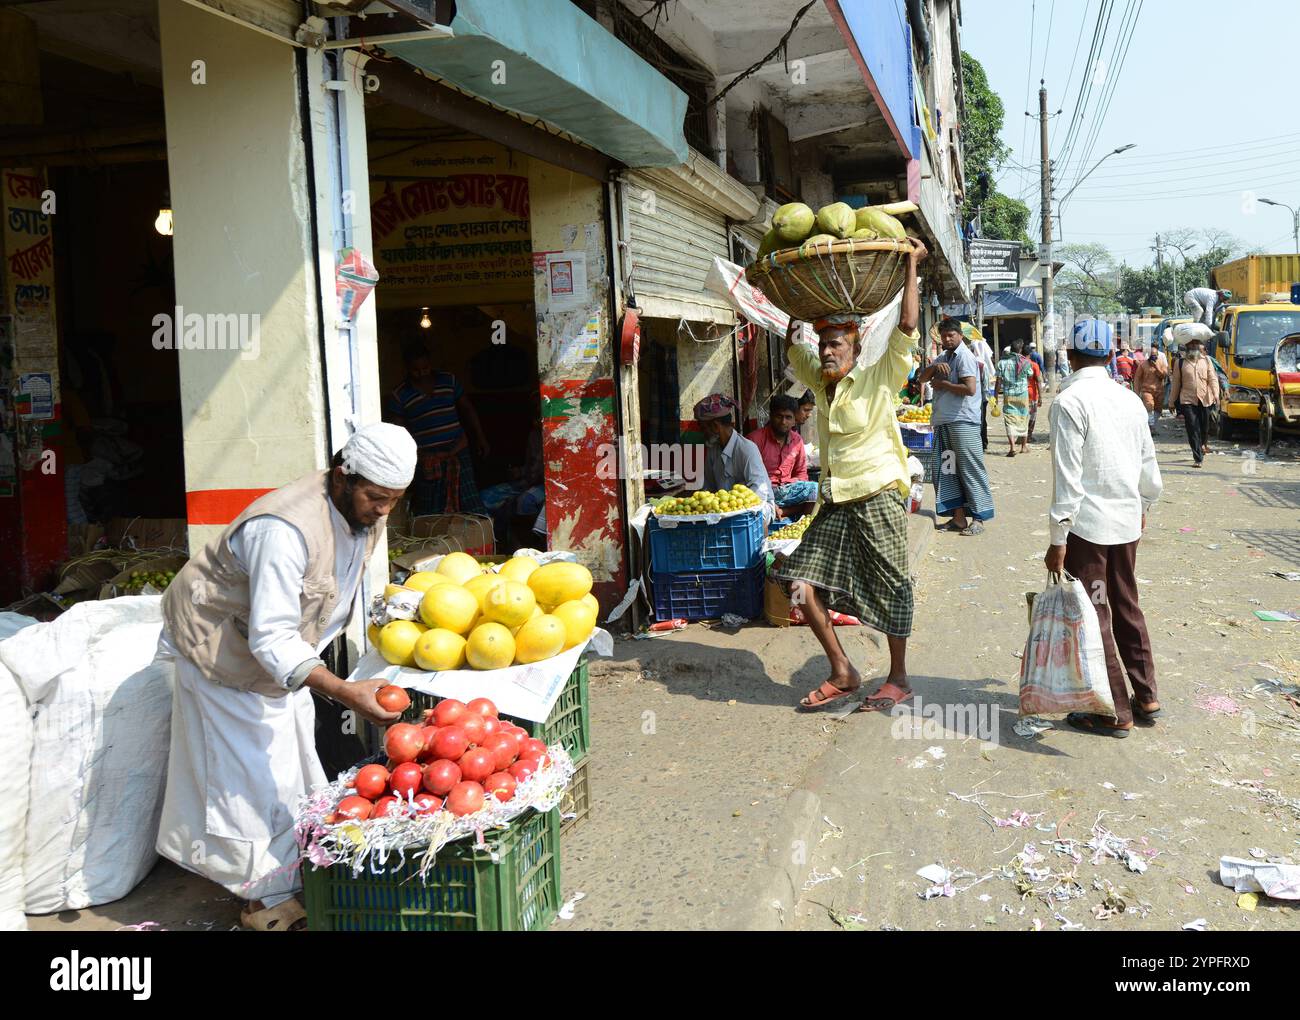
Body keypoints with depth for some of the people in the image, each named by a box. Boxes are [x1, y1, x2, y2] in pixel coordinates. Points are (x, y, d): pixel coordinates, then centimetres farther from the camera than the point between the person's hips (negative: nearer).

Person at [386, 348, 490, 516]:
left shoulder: (449, 381, 6)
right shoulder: (399, 396, -3)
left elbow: (467, 409, 15)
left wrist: (480, 437, 11)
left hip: (458, 453, 2)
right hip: (426, 462, -2)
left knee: (469, 507, -3)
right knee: (430, 514, 1)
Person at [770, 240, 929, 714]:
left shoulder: (878, 378, -5)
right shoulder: (820, 379, 11)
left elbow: (908, 326, -15)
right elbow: (791, 344, 26)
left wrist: (911, 266, -9)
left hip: (878, 497, -6)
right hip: (836, 501, 6)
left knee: (890, 587, 1)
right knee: (800, 579, -1)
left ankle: (898, 679, 15)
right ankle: (842, 671, 9)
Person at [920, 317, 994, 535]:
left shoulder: (964, 356, -8)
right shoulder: (943, 357, 18)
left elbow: (970, 388, -19)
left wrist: (943, 384, -8)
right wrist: (935, 367, -8)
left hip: (962, 421, -8)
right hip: (943, 421, 9)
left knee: (970, 469, -4)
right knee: (946, 469, 7)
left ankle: (978, 517, 0)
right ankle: (958, 516, 13)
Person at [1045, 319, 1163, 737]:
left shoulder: (1069, 401, -13)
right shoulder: (1129, 399, 6)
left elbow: (1067, 476, -17)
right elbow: (1149, 463, 12)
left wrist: (1058, 538, -13)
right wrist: (1145, 505, 30)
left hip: (1087, 524, -7)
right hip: (1127, 521, 7)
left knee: (1093, 616, 3)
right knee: (1127, 607, 20)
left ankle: (1116, 712, 10)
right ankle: (1146, 697, 28)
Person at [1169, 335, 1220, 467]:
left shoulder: (1206, 361, 8)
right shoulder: (1180, 363, 4)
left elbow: (1213, 378, 2)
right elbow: (1176, 383, 10)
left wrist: (1215, 393, -14)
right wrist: (1172, 400, 13)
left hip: (1205, 400, 2)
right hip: (1188, 401, -2)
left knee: (1205, 426, 13)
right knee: (1193, 429, -8)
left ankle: (1203, 443, 46)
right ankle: (1198, 458, -5)